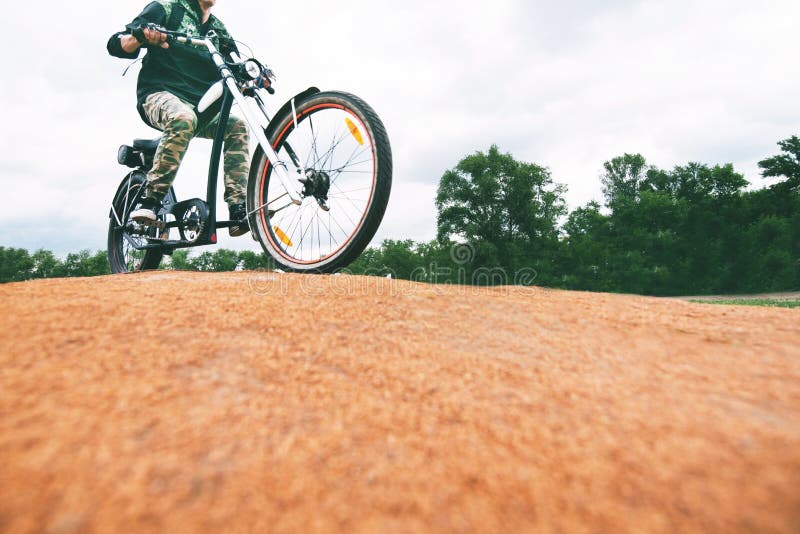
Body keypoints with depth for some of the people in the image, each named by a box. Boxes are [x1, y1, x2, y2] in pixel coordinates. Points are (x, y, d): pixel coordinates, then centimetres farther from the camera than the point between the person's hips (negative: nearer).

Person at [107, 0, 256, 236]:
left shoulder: (218, 29, 21)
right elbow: (116, 45, -2)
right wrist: (141, 35, -24)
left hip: (200, 105, 5)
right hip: (161, 94, -5)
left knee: (237, 126, -22)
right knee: (183, 118, -38)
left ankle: (239, 210, -28)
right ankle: (149, 202, -34)